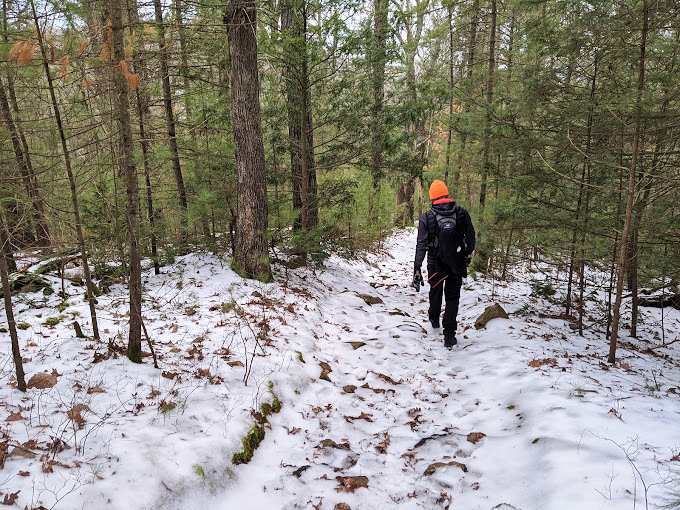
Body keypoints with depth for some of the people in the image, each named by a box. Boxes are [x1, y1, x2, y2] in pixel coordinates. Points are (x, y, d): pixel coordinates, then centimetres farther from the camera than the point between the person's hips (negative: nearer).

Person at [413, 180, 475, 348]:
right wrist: (469, 253, 22)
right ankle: (449, 336, 7)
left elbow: (421, 245, -13)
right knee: (453, 298, 10)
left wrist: (417, 269, -10)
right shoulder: (462, 213, -8)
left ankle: (434, 319, 49)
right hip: (457, 264, 0)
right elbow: (471, 236, 3)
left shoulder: (427, 218, -12)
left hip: (435, 264, 0)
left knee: (435, 291, 25)